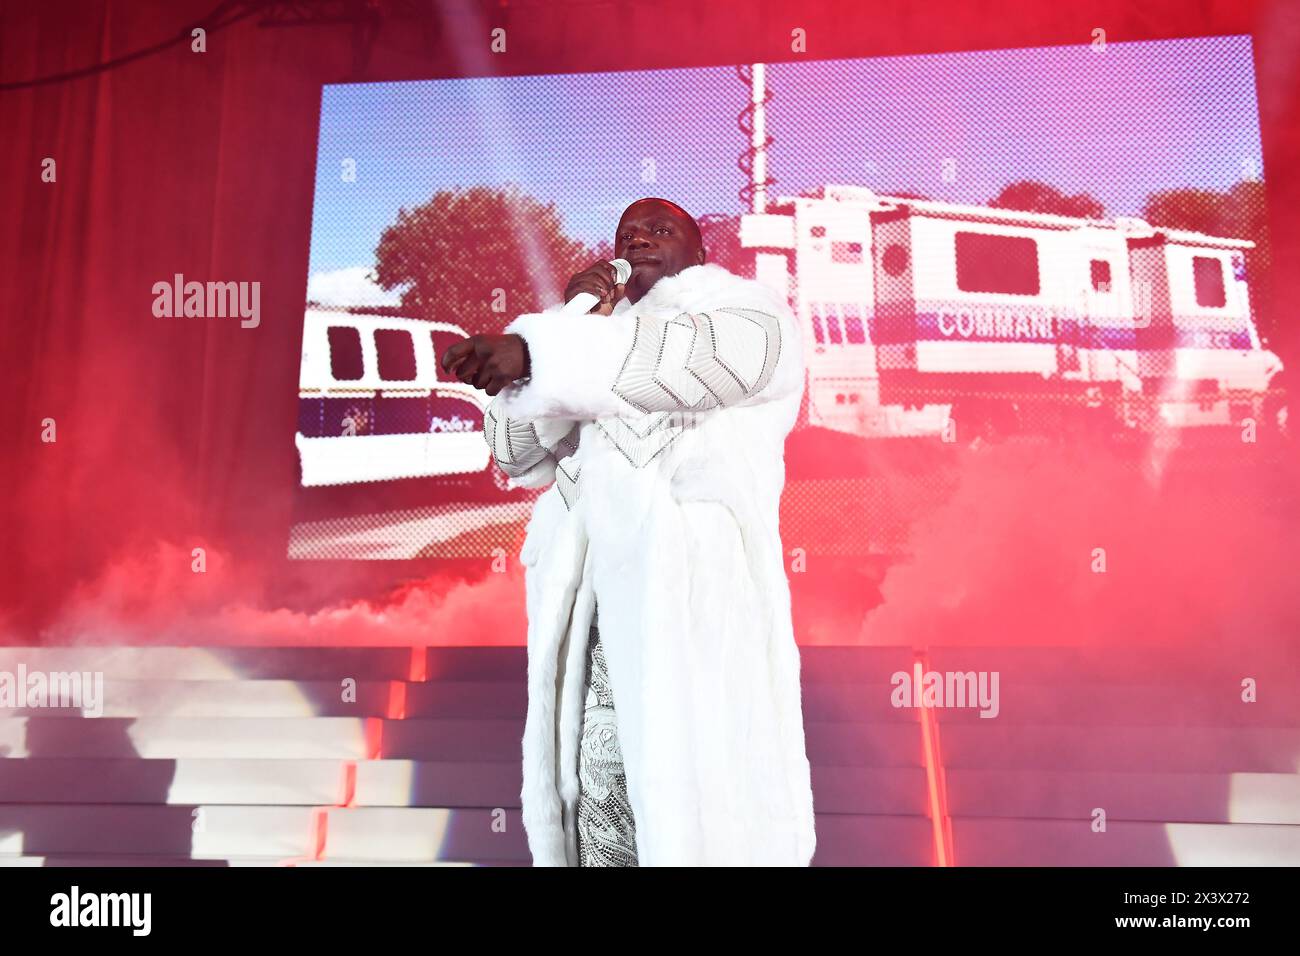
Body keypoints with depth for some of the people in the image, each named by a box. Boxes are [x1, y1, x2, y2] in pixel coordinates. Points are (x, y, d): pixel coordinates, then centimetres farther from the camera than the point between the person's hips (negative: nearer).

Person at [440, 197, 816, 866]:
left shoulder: (748, 306, 14)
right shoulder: (601, 333, 28)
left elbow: (708, 355, -11)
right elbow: (518, 454, 18)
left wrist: (537, 348, -17)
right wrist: (572, 330, 7)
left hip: (695, 586, -4)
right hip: (592, 605, 5)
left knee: (695, 805, -11)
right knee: (593, 786, -3)